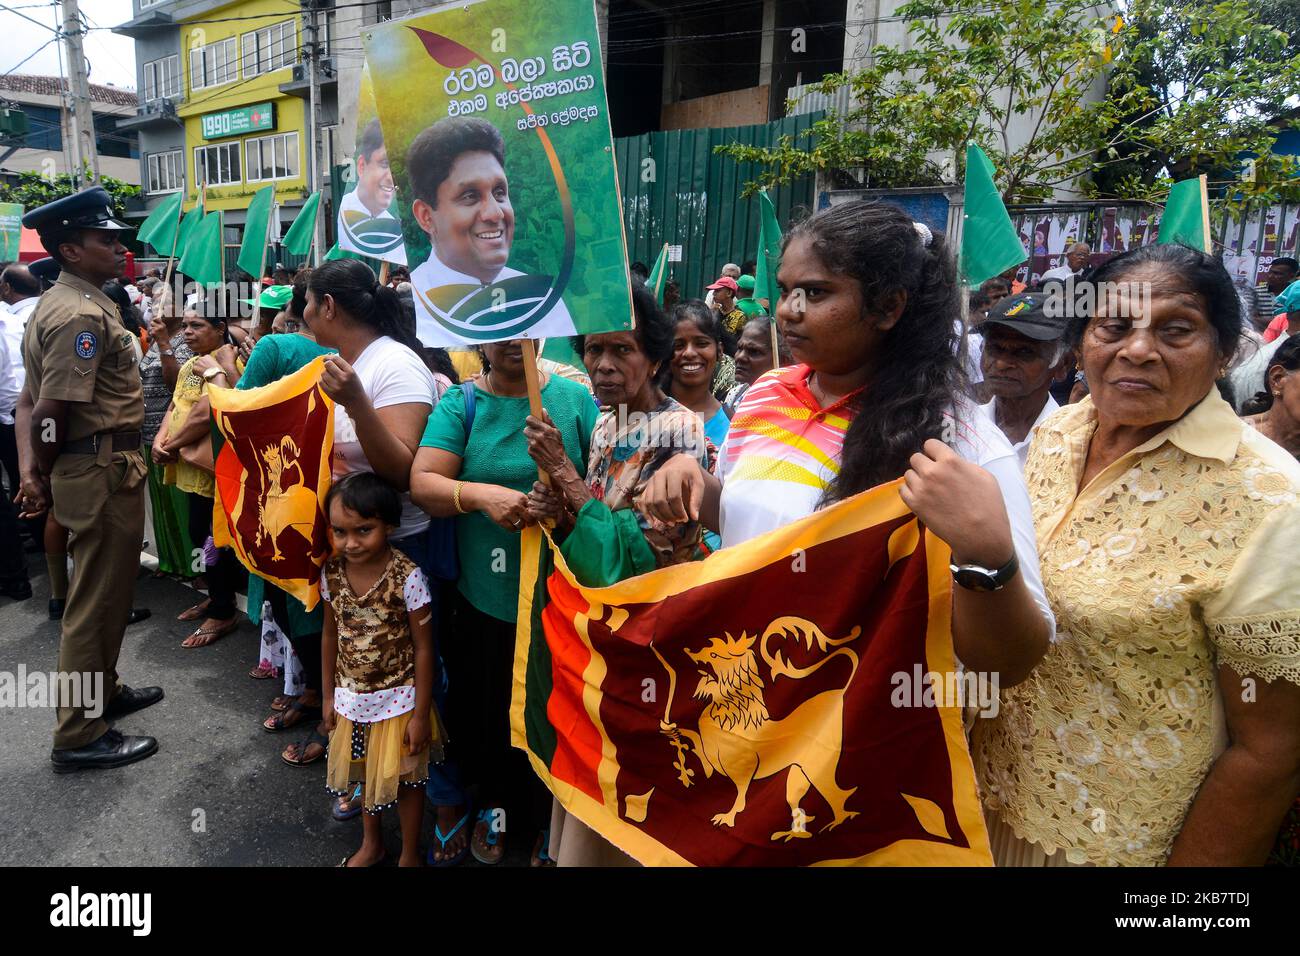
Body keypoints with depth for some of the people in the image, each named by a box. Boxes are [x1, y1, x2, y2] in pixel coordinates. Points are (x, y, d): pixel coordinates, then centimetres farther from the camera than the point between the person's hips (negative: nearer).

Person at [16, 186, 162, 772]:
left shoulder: (58, 304, 14)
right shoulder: (83, 314, -19)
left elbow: (29, 401, 11)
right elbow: (52, 410, -22)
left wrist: (31, 468, 2)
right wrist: (44, 472, -5)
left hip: (93, 468, 10)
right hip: (103, 470, -10)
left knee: (104, 591, 22)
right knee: (96, 599, 0)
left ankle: (104, 691, 39)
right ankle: (79, 737, 12)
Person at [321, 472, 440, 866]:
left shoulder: (407, 577, -24)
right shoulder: (331, 573, -9)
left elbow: (423, 649, -17)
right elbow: (330, 635, 5)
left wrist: (420, 714, -14)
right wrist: (329, 695, 10)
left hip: (397, 699, -5)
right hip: (352, 697, 5)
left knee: (405, 778, 13)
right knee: (365, 772, 24)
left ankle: (410, 856, 36)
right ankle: (371, 844, 48)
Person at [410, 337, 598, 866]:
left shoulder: (575, 399, -3)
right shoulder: (460, 403, -2)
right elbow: (422, 483, -11)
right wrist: (479, 493, -28)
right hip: (482, 601, 1)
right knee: (486, 713, 17)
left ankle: (547, 825, 41)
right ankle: (493, 805, 47)